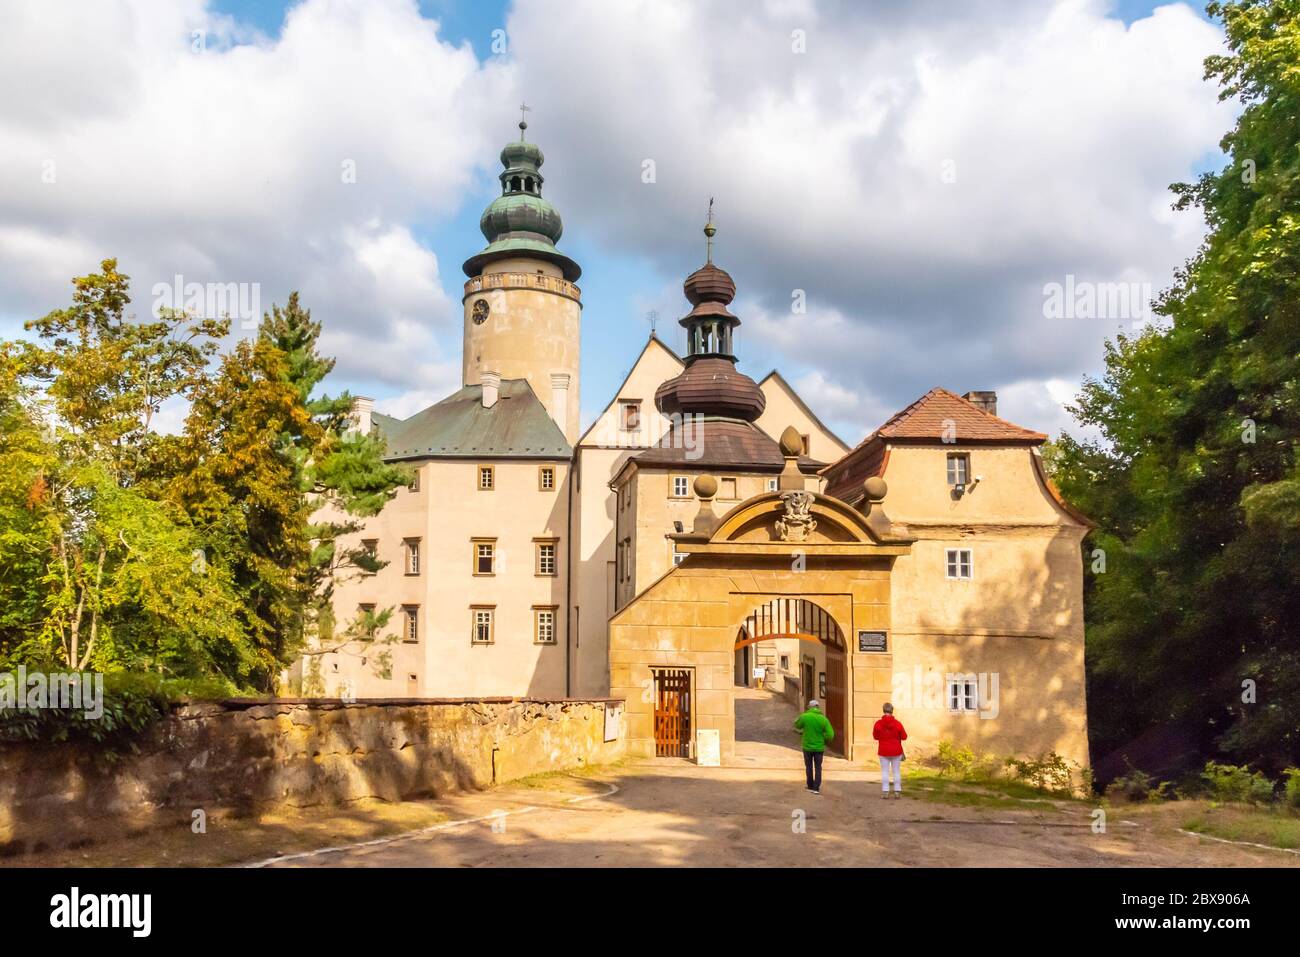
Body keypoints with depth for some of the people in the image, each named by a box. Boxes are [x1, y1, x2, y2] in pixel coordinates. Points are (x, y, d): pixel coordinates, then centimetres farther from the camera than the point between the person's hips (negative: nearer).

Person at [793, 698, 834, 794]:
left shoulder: (804, 717, -13)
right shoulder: (823, 719, -10)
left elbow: (797, 726, 5)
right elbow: (830, 735, -12)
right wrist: (822, 738, 6)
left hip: (807, 747, 0)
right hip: (819, 747, 0)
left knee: (809, 767, 16)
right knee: (818, 768, 11)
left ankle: (810, 786, 24)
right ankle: (816, 788, 6)